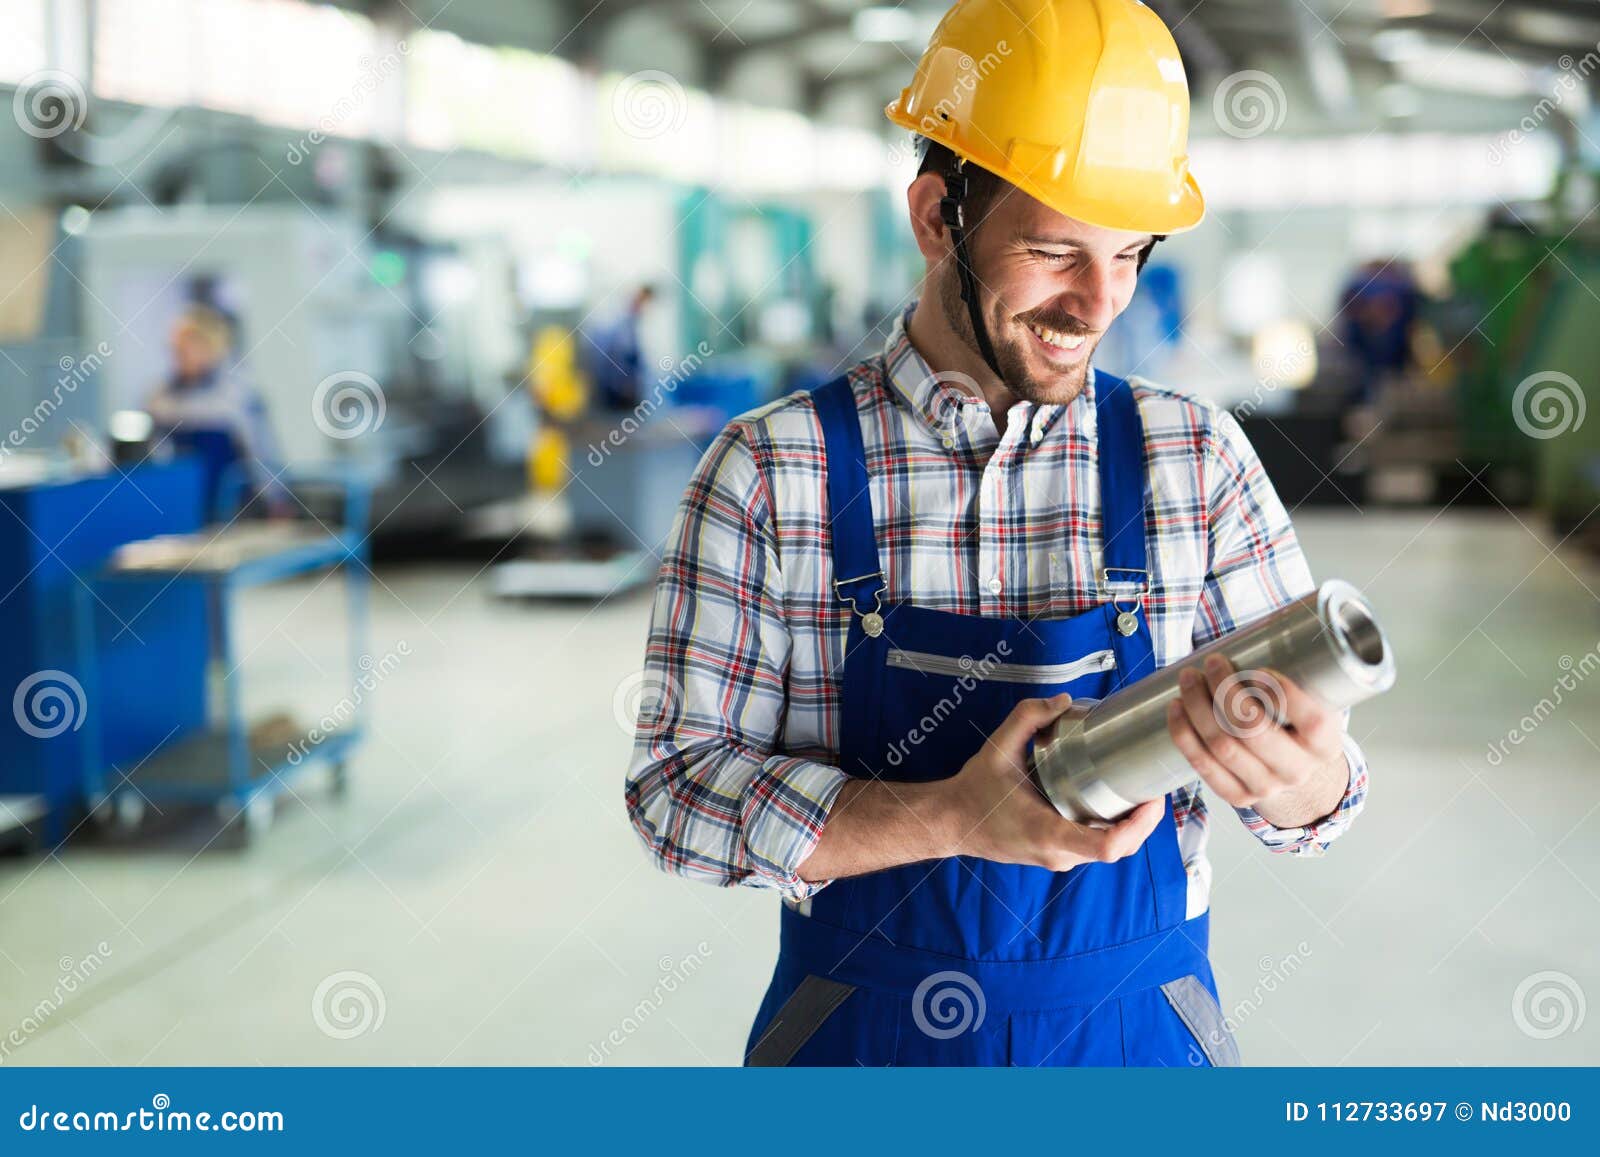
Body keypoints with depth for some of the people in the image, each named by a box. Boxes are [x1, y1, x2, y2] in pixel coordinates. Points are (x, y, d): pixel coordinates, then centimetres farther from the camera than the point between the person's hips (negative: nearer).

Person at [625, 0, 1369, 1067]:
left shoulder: (1196, 459, -4)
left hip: (1143, 1032, 2)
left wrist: (1299, 773, -27)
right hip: (862, 1031, -1)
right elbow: (679, 788, -11)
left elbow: (1322, 803, -3)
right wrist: (953, 819, -25)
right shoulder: (773, 472, -8)